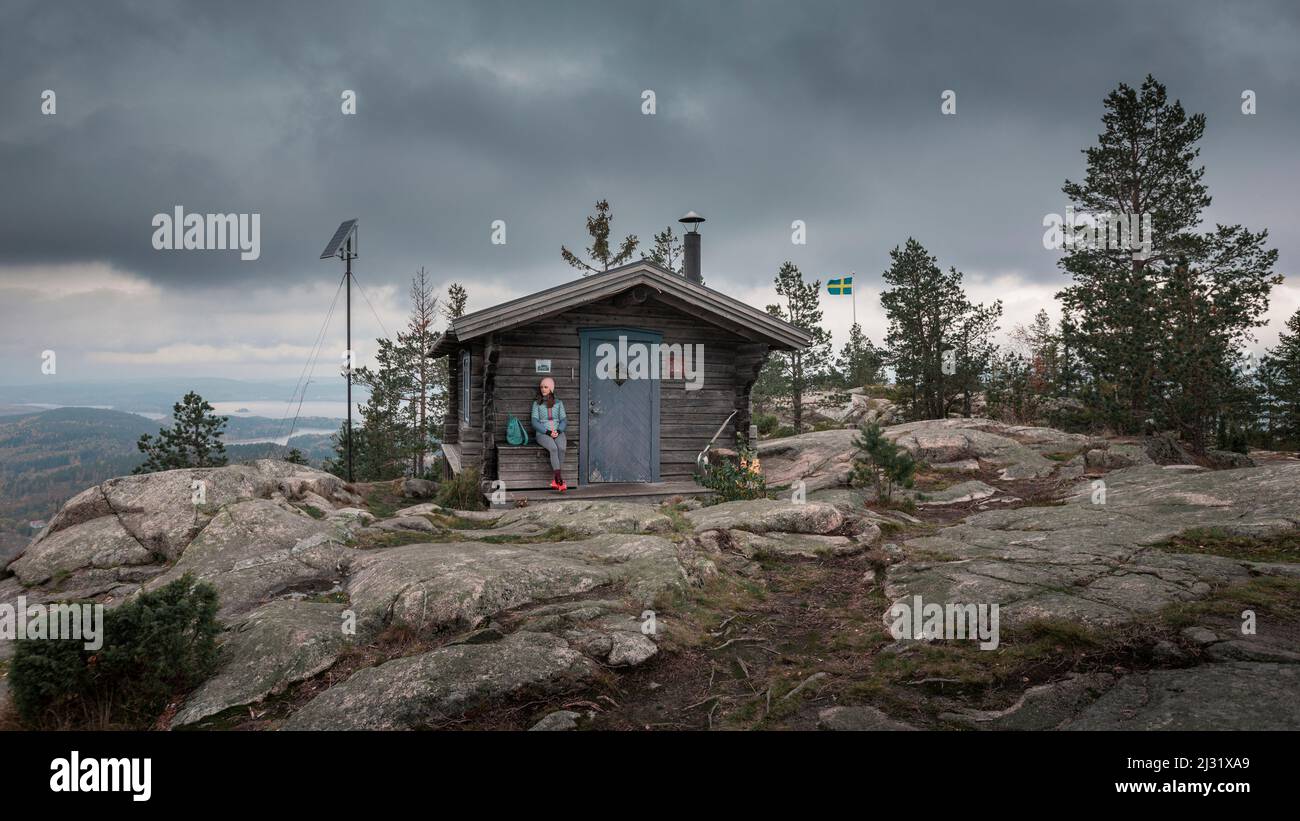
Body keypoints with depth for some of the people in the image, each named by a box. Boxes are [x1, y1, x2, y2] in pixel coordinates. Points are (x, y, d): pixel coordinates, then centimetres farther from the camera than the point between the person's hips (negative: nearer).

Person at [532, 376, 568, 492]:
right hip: (543, 434, -2)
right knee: (553, 448, -33)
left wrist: (558, 431, -11)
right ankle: (560, 480, -39)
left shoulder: (558, 403, 16)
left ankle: (556, 481, -32)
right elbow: (535, 422, 1)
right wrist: (548, 432, -12)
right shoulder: (537, 404, 10)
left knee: (561, 448, -32)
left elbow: (564, 420, 10)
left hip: (558, 433, 2)